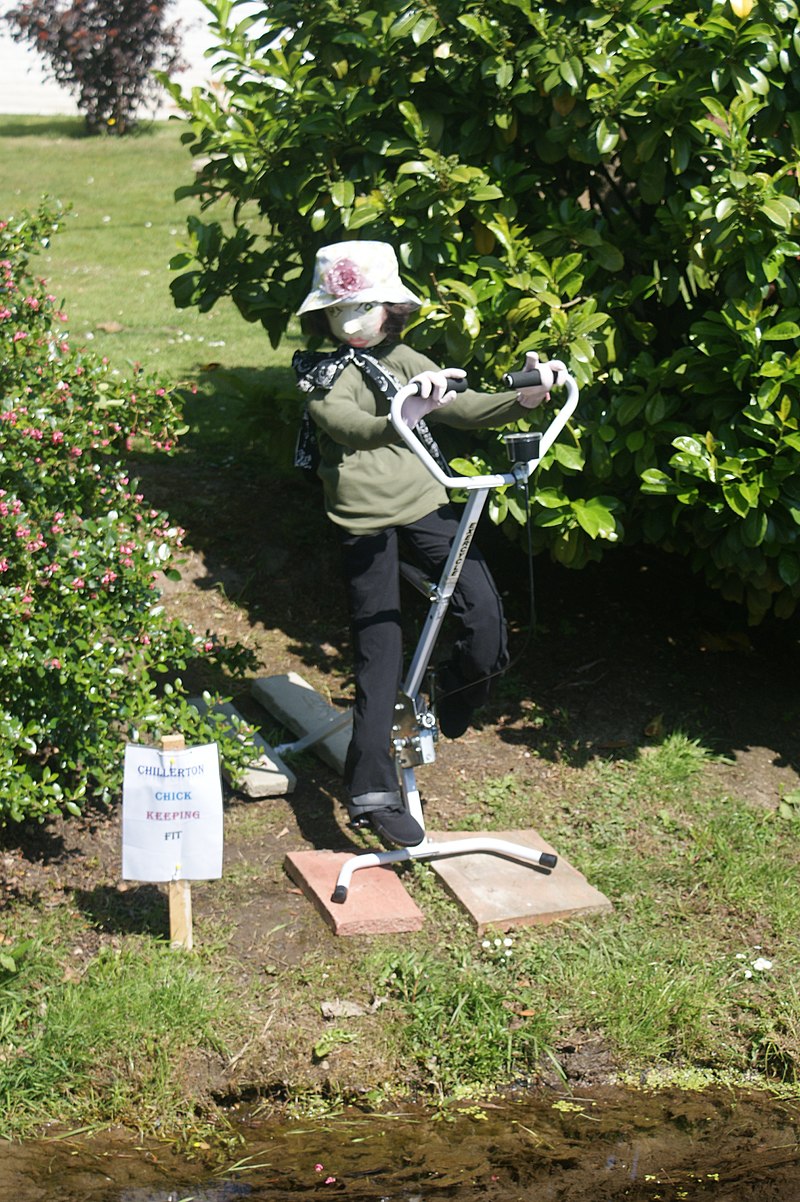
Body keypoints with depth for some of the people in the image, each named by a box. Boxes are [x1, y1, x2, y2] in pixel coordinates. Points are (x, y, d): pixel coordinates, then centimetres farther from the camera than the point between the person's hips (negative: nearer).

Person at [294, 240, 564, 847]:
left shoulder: (403, 360, 12)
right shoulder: (321, 375, 0)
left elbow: (462, 406, 4)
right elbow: (352, 428, -20)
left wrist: (527, 395, -13)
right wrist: (405, 414, -41)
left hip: (424, 504, 3)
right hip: (364, 517, -3)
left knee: (487, 622, -12)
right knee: (379, 651, -3)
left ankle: (455, 697, 22)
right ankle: (373, 790, 3)